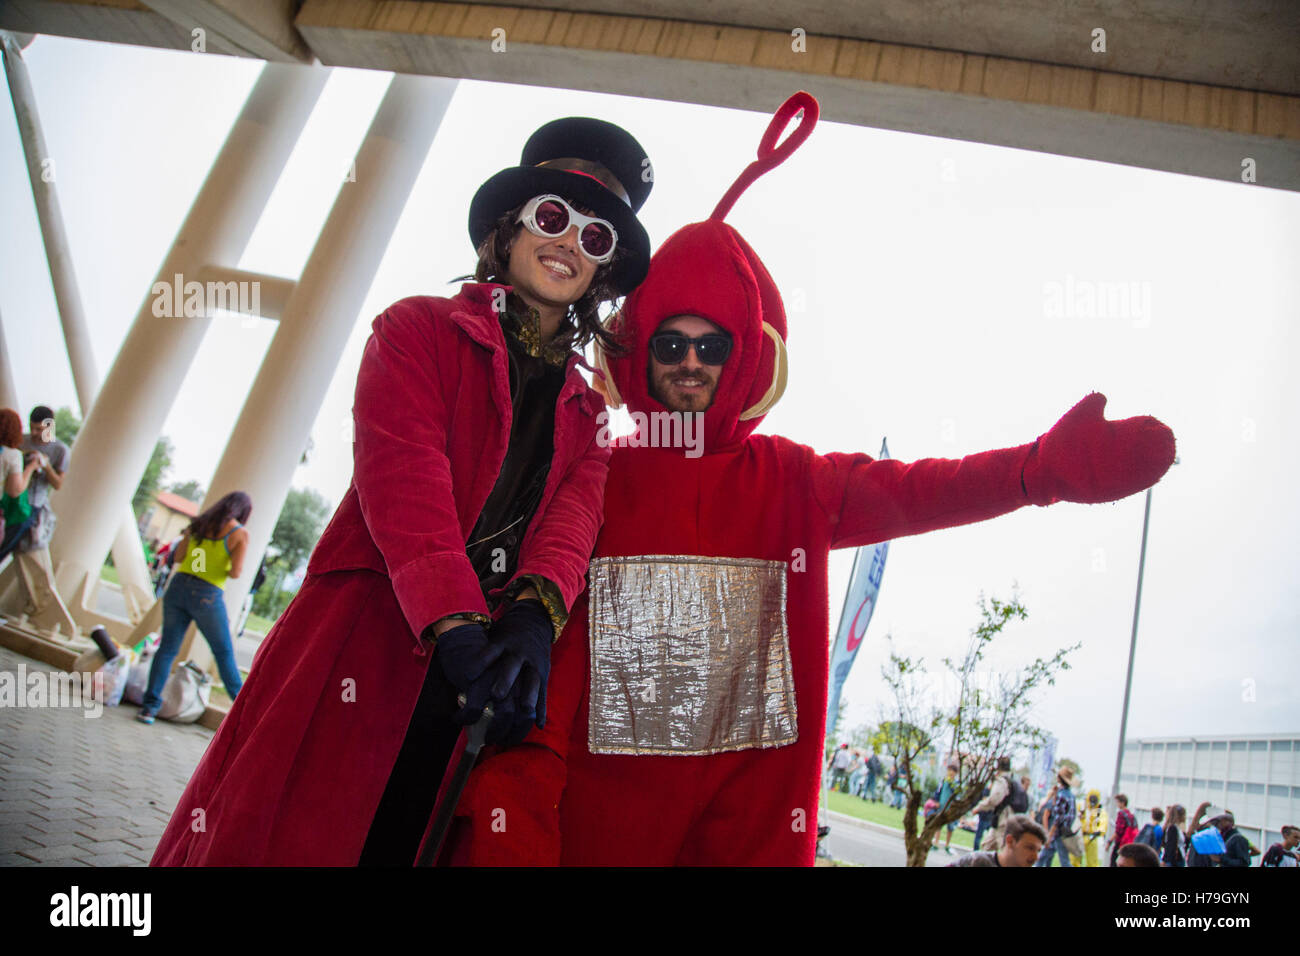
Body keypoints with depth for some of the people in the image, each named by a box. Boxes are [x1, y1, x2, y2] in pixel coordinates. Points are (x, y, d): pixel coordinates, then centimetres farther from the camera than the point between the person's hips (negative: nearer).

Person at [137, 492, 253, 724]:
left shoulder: (199, 524, 11)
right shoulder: (240, 534, -4)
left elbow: (177, 555, 11)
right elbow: (236, 572, -11)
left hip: (179, 585, 4)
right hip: (208, 595, -4)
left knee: (167, 648, 8)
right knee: (224, 653, 8)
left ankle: (150, 705, 4)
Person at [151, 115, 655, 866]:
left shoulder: (588, 406, 17)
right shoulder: (420, 328, 5)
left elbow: (576, 510, -3)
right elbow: (403, 481, -11)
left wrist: (536, 616, -24)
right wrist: (457, 625, -26)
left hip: (482, 674, 3)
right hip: (367, 647, -3)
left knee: (407, 837, 8)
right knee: (287, 835, 0)